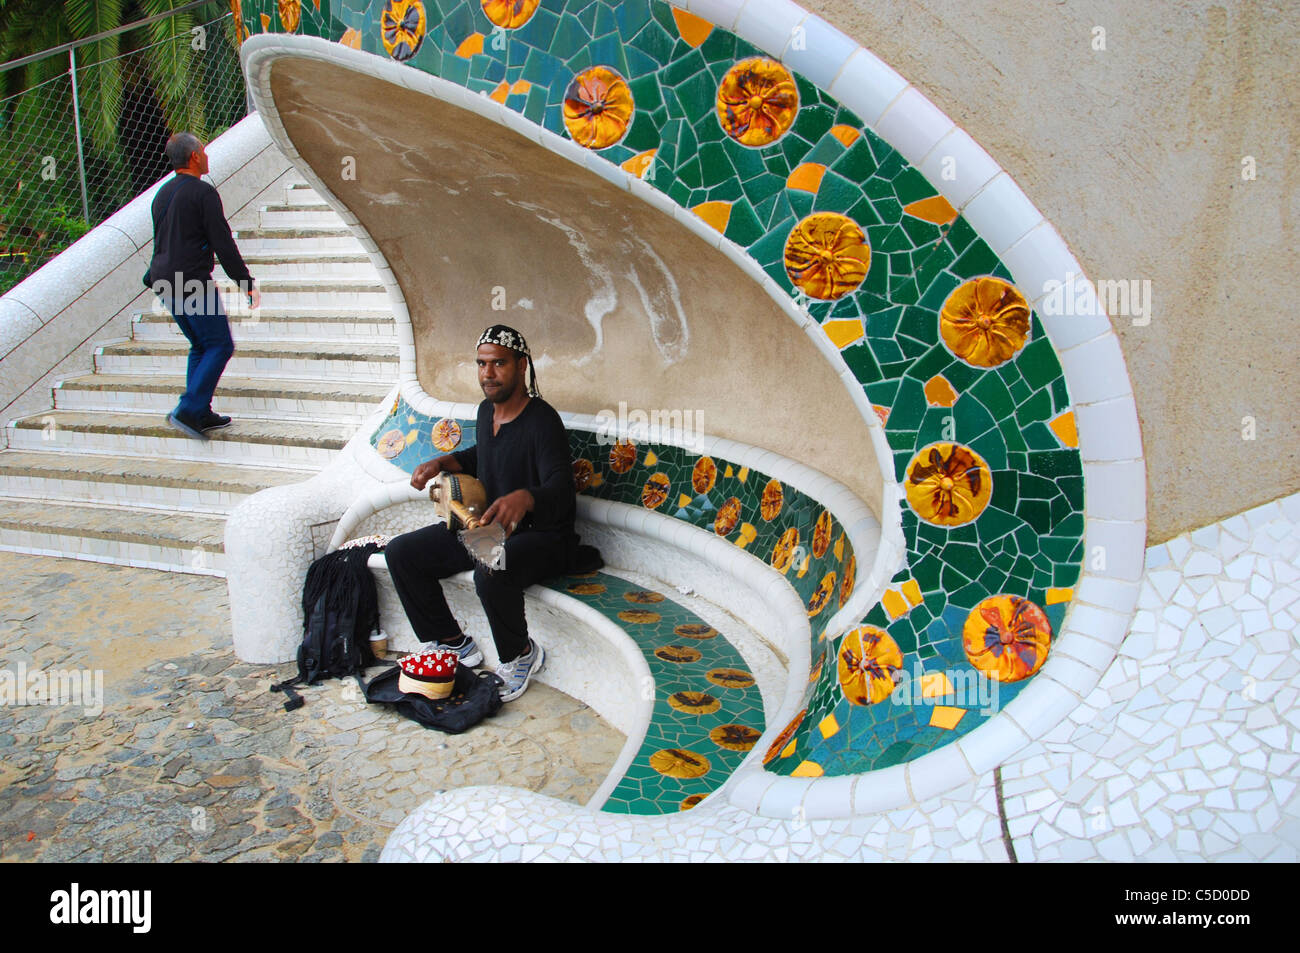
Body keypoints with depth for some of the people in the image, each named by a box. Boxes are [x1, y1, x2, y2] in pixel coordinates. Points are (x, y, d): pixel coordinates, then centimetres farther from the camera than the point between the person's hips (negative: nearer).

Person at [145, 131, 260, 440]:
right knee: (220, 346, -3)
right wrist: (247, 284, -9)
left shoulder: (162, 194, 16)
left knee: (200, 346, 17)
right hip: (193, 283, -9)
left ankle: (200, 414, 16)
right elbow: (223, 243, -14)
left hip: (165, 282, 9)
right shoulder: (203, 193, -11)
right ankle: (188, 410, -11)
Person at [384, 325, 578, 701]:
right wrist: (441, 463, 10)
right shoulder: (487, 410, 6)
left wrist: (524, 498, -55)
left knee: (491, 576, -40)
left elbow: (561, 492, -34)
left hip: (541, 536, -9)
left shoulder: (542, 420, -21)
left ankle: (521, 655, -9)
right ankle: (455, 643, 10)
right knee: (400, 554, -2)